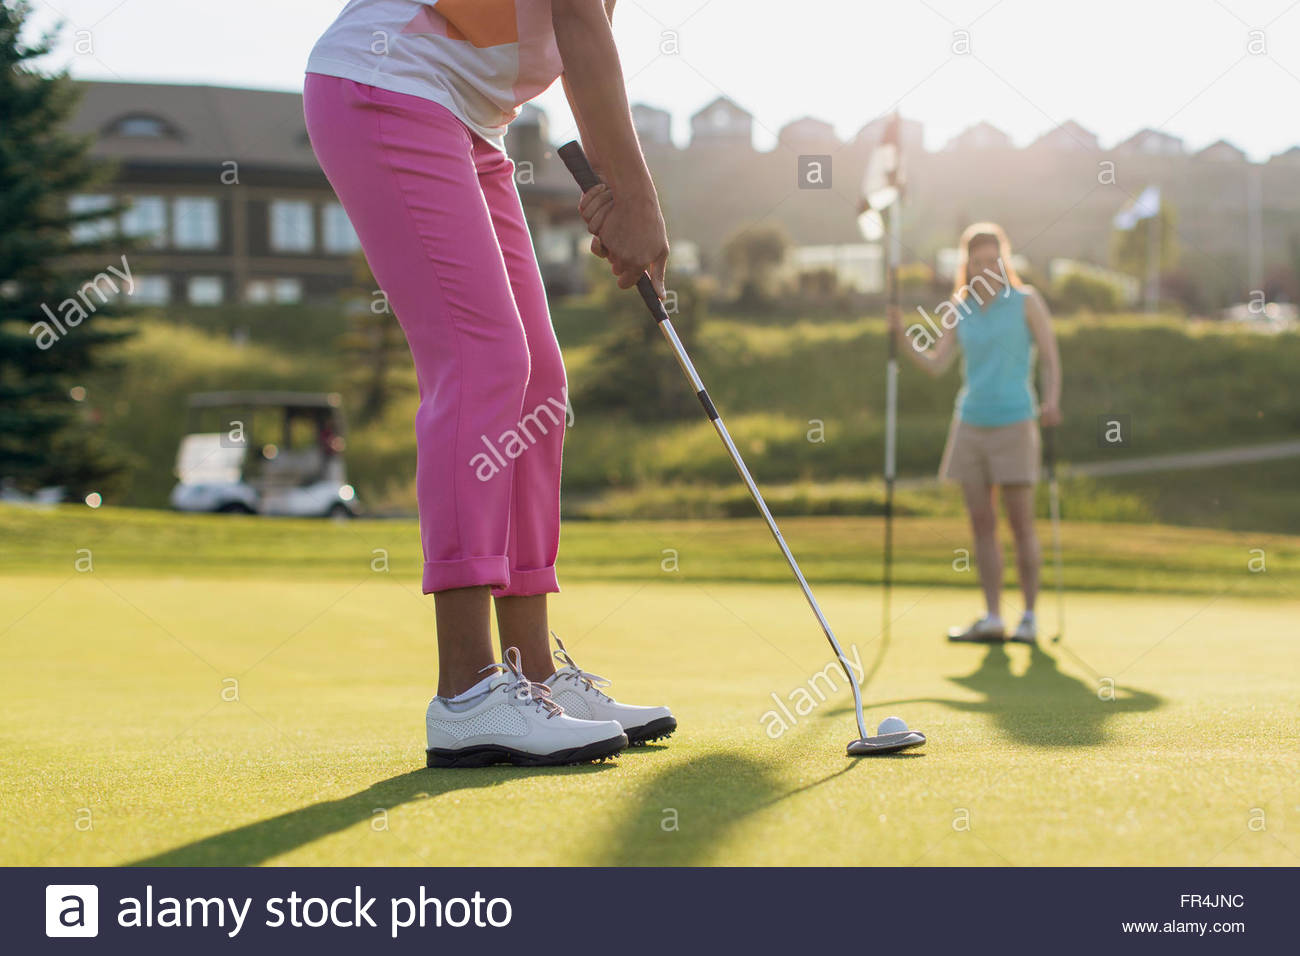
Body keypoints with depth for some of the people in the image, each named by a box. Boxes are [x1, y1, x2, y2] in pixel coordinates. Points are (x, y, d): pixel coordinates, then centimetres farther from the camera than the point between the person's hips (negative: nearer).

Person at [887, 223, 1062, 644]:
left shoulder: (1026, 301, -1)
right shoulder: (958, 310, 9)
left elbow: (1051, 360, -1)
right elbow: (936, 364, 4)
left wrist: (1051, 402, -18)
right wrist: (901, 336, -11)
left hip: (1014, 424, -4)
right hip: (970, 424, 4)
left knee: (1020, 522, -3)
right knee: (982, 524, 2)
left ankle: (1029, 617, 5)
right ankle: (992, 618, 6)